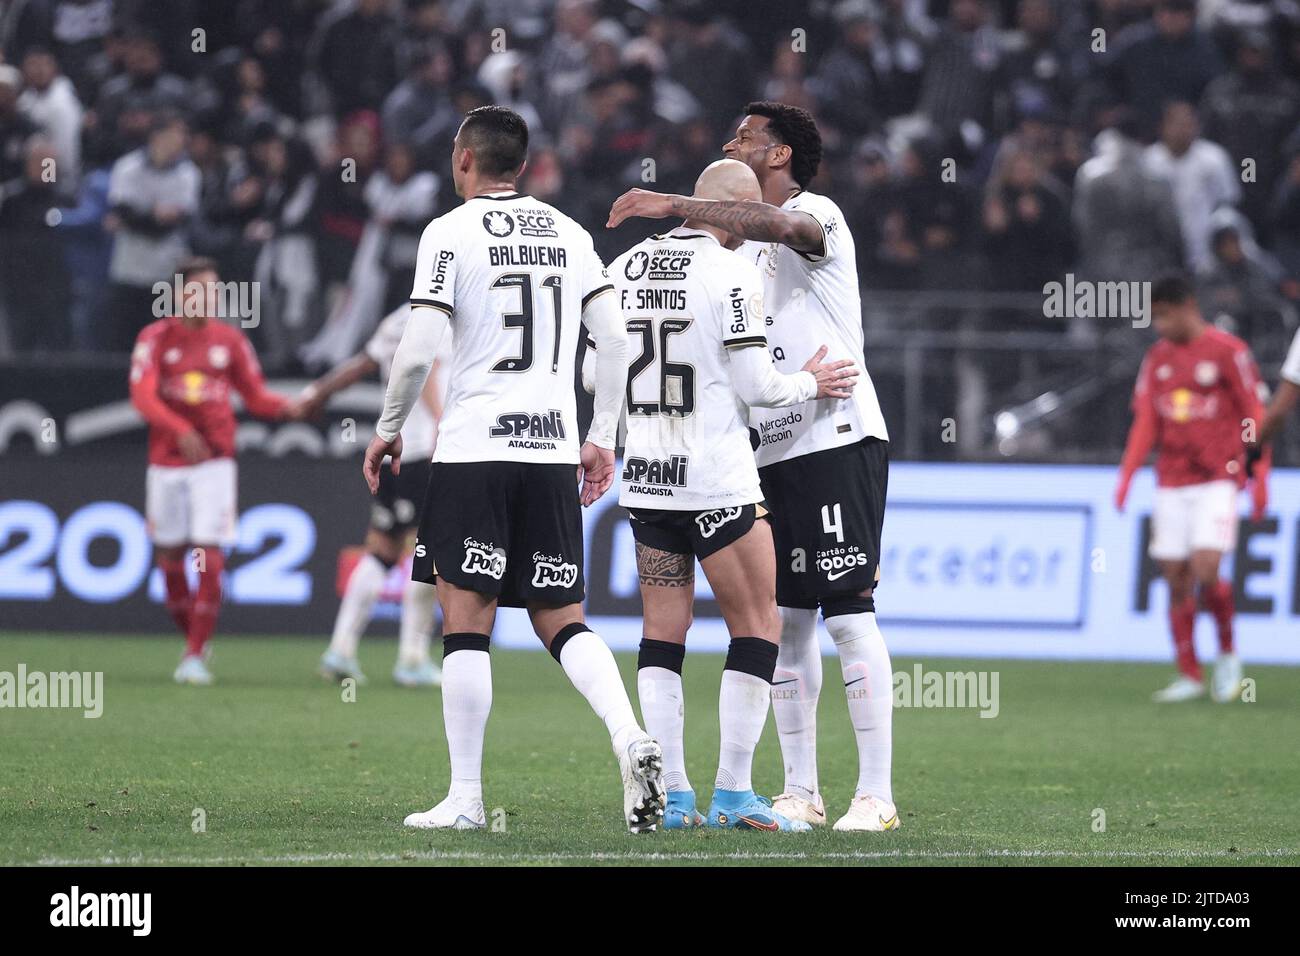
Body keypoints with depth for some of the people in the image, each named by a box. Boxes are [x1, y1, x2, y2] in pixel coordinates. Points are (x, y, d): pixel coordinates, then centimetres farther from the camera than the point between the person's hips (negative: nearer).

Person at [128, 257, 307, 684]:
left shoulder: (230, 340, 4)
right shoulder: (156, 337, -3)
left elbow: (256, 396, 9)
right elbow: (143, 396, -15)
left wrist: (287, 407, -13)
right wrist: (181, 430, -30)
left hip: (215, 461, 0)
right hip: (166, 462, 0)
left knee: (210, 560, -11)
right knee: (170, 560, 7)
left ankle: (197, 656, -6)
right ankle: (192, 643, 27)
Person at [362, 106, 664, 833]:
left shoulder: (451, 233, -4)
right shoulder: (569, 234, 13)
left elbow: (421, 350, -10)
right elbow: (616, 341, 9)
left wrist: (389, 430, 4)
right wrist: (602, 439, 16)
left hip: (474, 450, -5)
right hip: (553, 449, 5)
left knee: (467, 623, -1)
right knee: (562, 620, 11)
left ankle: (465, 798, -1)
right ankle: (632, 740, -13)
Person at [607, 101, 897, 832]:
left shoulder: (817, 215, -5)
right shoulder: (745, 250, 21)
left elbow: (782, 225, -31)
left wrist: (675, 207, -32)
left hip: (838, 438, -9)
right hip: (774, 451, 9)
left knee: (849, 611, -10)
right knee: (786, 619, 7)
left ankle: (877, 793, -10)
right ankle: (801, 791, 11)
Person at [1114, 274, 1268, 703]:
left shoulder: (1228, 351, -4)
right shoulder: (1157, 358, 11)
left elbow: (1254, 416, -3)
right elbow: (1145, 422, 11)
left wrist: (1260, 478, -8)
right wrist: (1126, 475, 0)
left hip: (1218, 480, -5)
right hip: (1171, 485, 5)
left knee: (1206, 570, -18)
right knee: (1176, 579, 2)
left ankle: (1227, 654, 5)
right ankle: (1189, 676, 9)